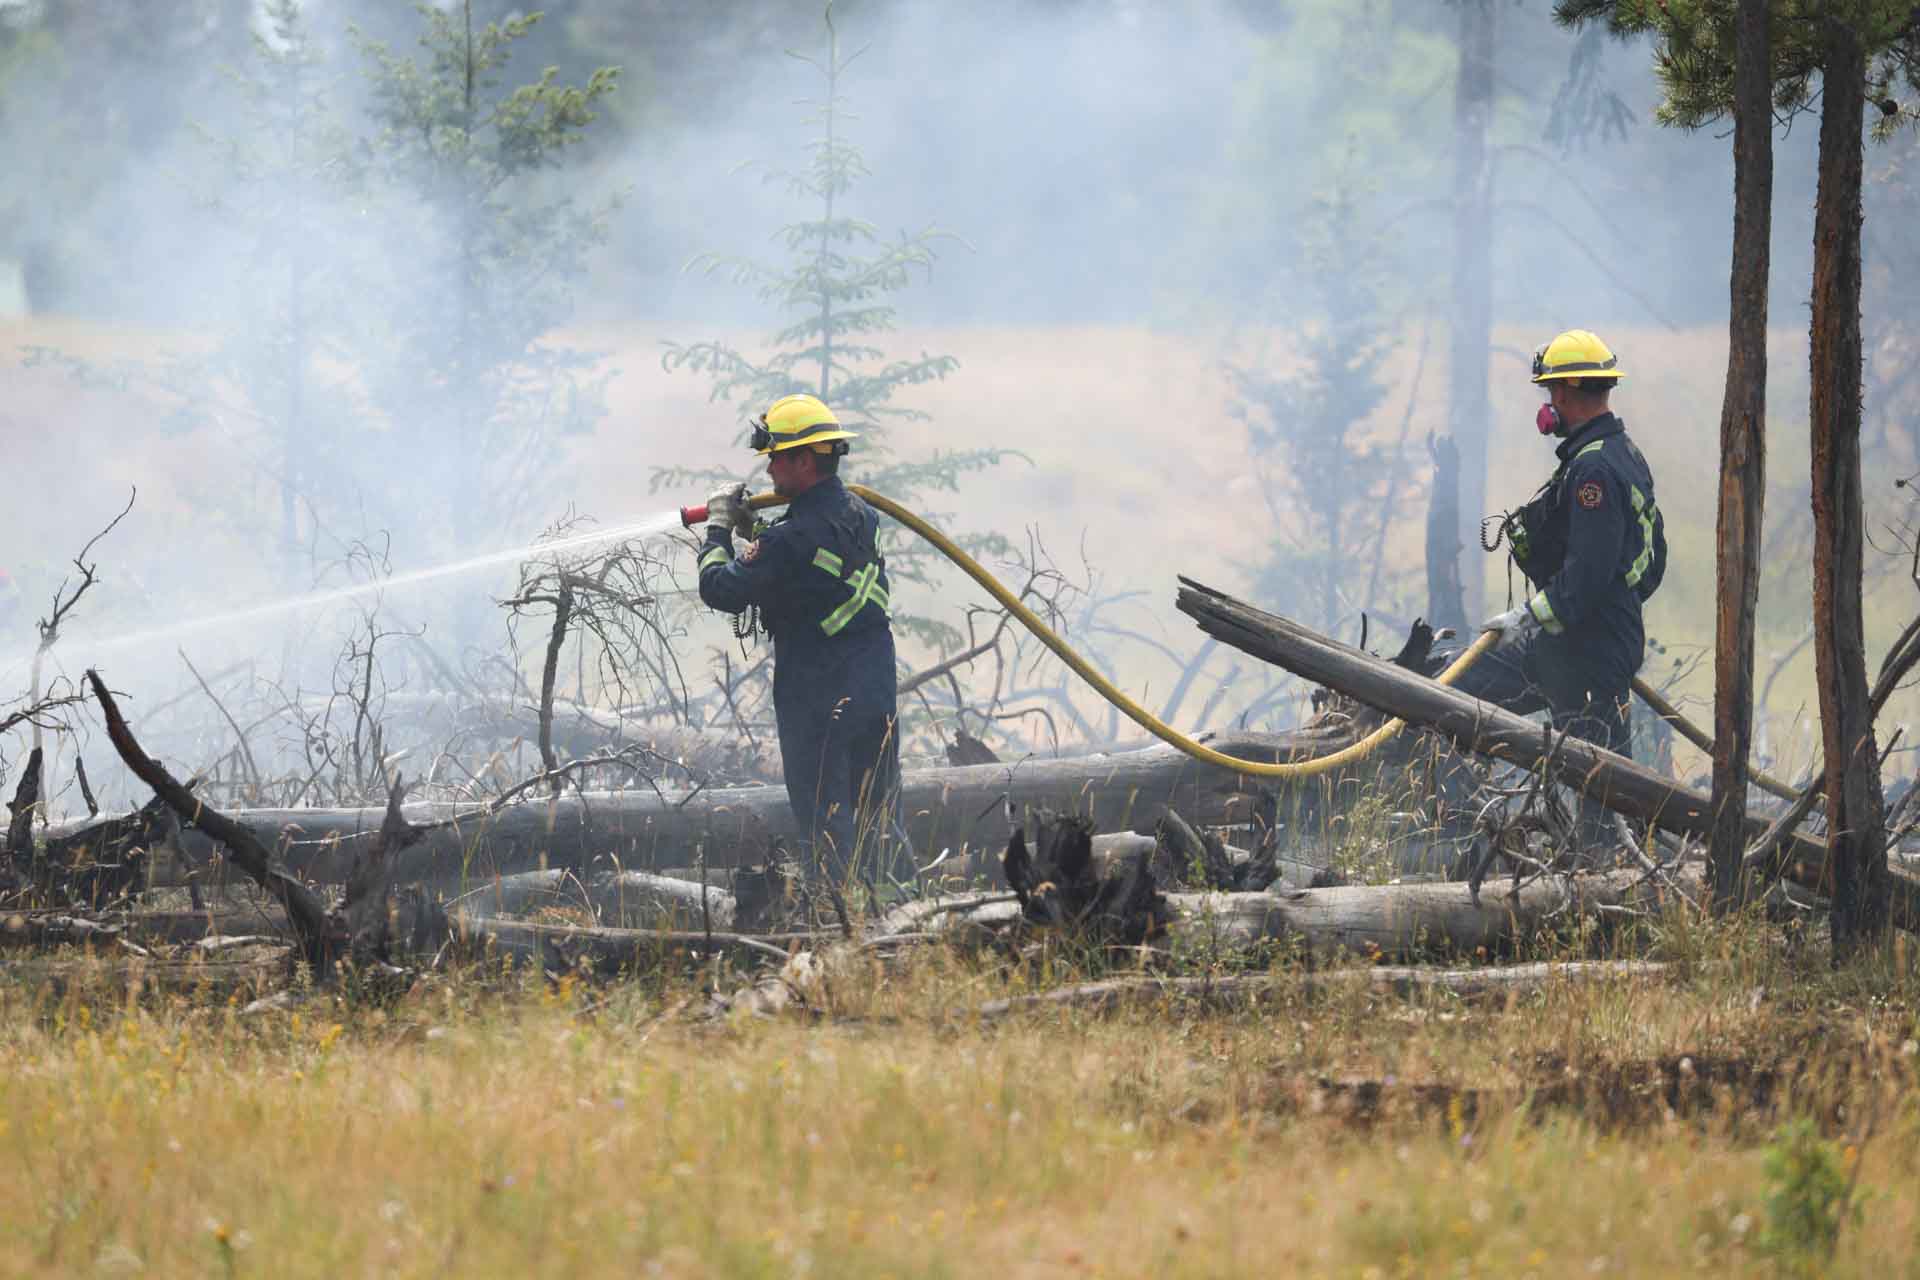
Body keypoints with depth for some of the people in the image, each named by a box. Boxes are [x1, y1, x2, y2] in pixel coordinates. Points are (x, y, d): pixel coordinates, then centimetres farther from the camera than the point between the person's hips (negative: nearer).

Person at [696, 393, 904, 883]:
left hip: (818, 702, -8)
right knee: (878, 817, 14)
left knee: (826, 822, 1)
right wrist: (752, 530, 13)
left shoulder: (794, 539, -23)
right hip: (877, 691, 8)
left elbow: (720, 589, -16)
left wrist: (719, 527, -1)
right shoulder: (861, 516, 4)